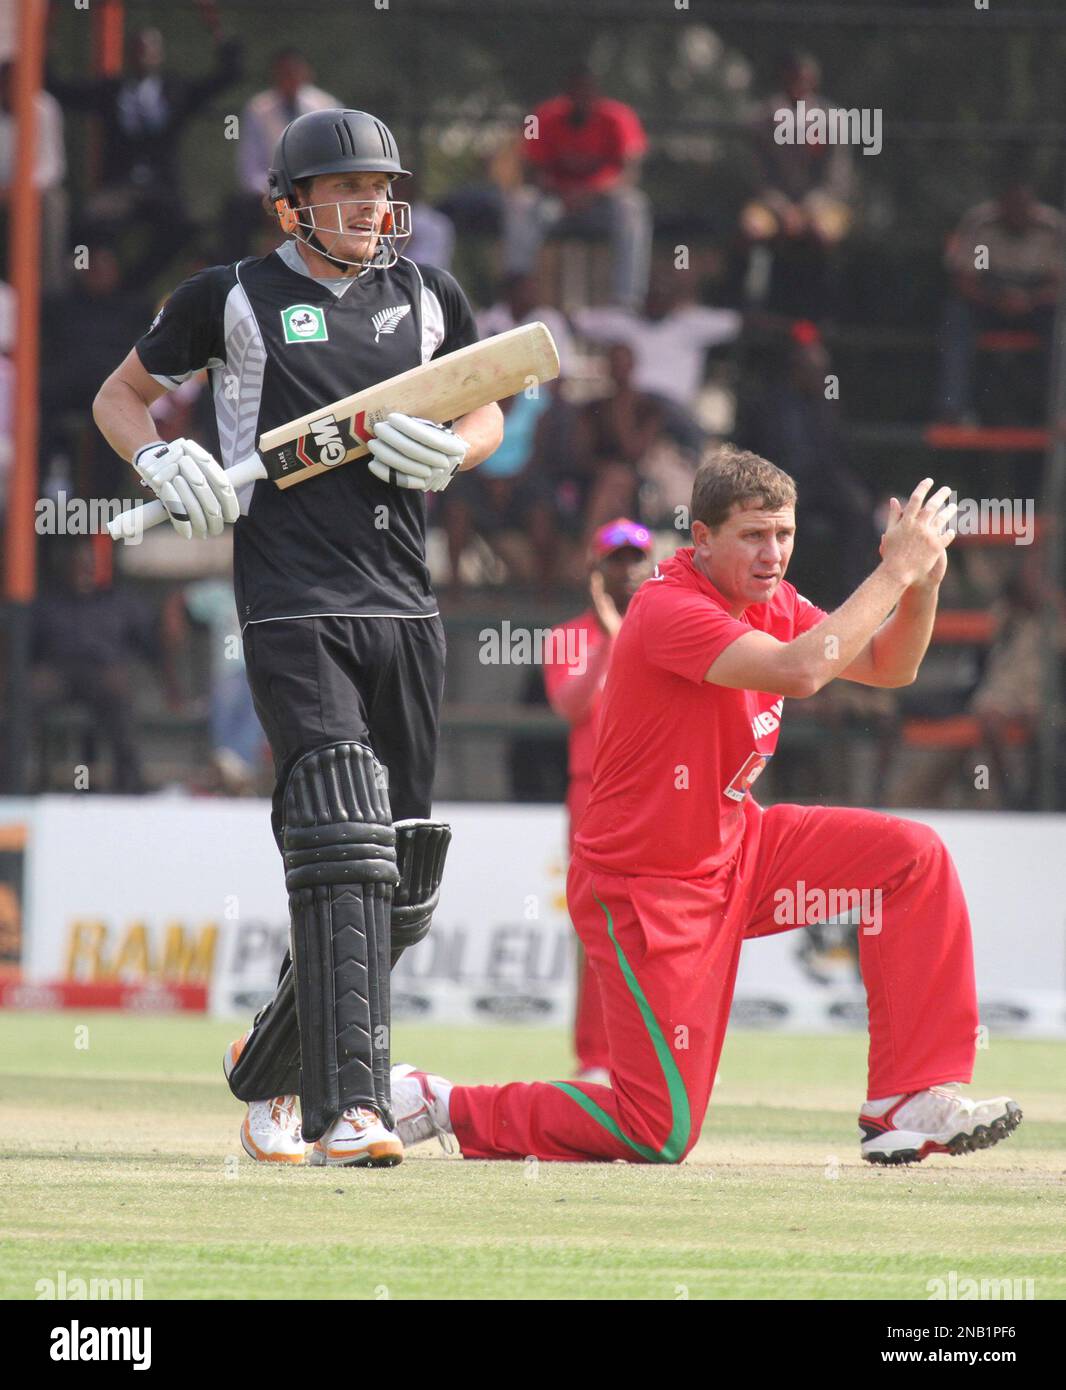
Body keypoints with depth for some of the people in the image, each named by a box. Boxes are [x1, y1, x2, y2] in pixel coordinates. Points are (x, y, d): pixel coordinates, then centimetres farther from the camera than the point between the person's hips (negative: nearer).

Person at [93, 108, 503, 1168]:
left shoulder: (424, 298, 12)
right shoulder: (235, 298, 2)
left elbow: (485, 412, 25)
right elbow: (120, 397, 13)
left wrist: (449, 453, 2)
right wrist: (164, 463, -8)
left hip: (403, 606, 5)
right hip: (291, 609, -5)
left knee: (402, 880, 8)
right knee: (341, 846, -20)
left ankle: (272, 1071, 29)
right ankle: (346, 1108, -26)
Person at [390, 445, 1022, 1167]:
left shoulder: (768, 601, 3)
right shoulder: (670, 611, -25)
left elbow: (889, 666, 8)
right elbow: (799, 670, -39)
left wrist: (924, 579, -12)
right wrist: (894, 570, -33)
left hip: (735, 849, 9)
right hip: (649, 885, -9)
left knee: (917, 858, -5)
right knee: (661, 1135, -11)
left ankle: (909, 1106, -3)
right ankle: (437, 1104, 7)